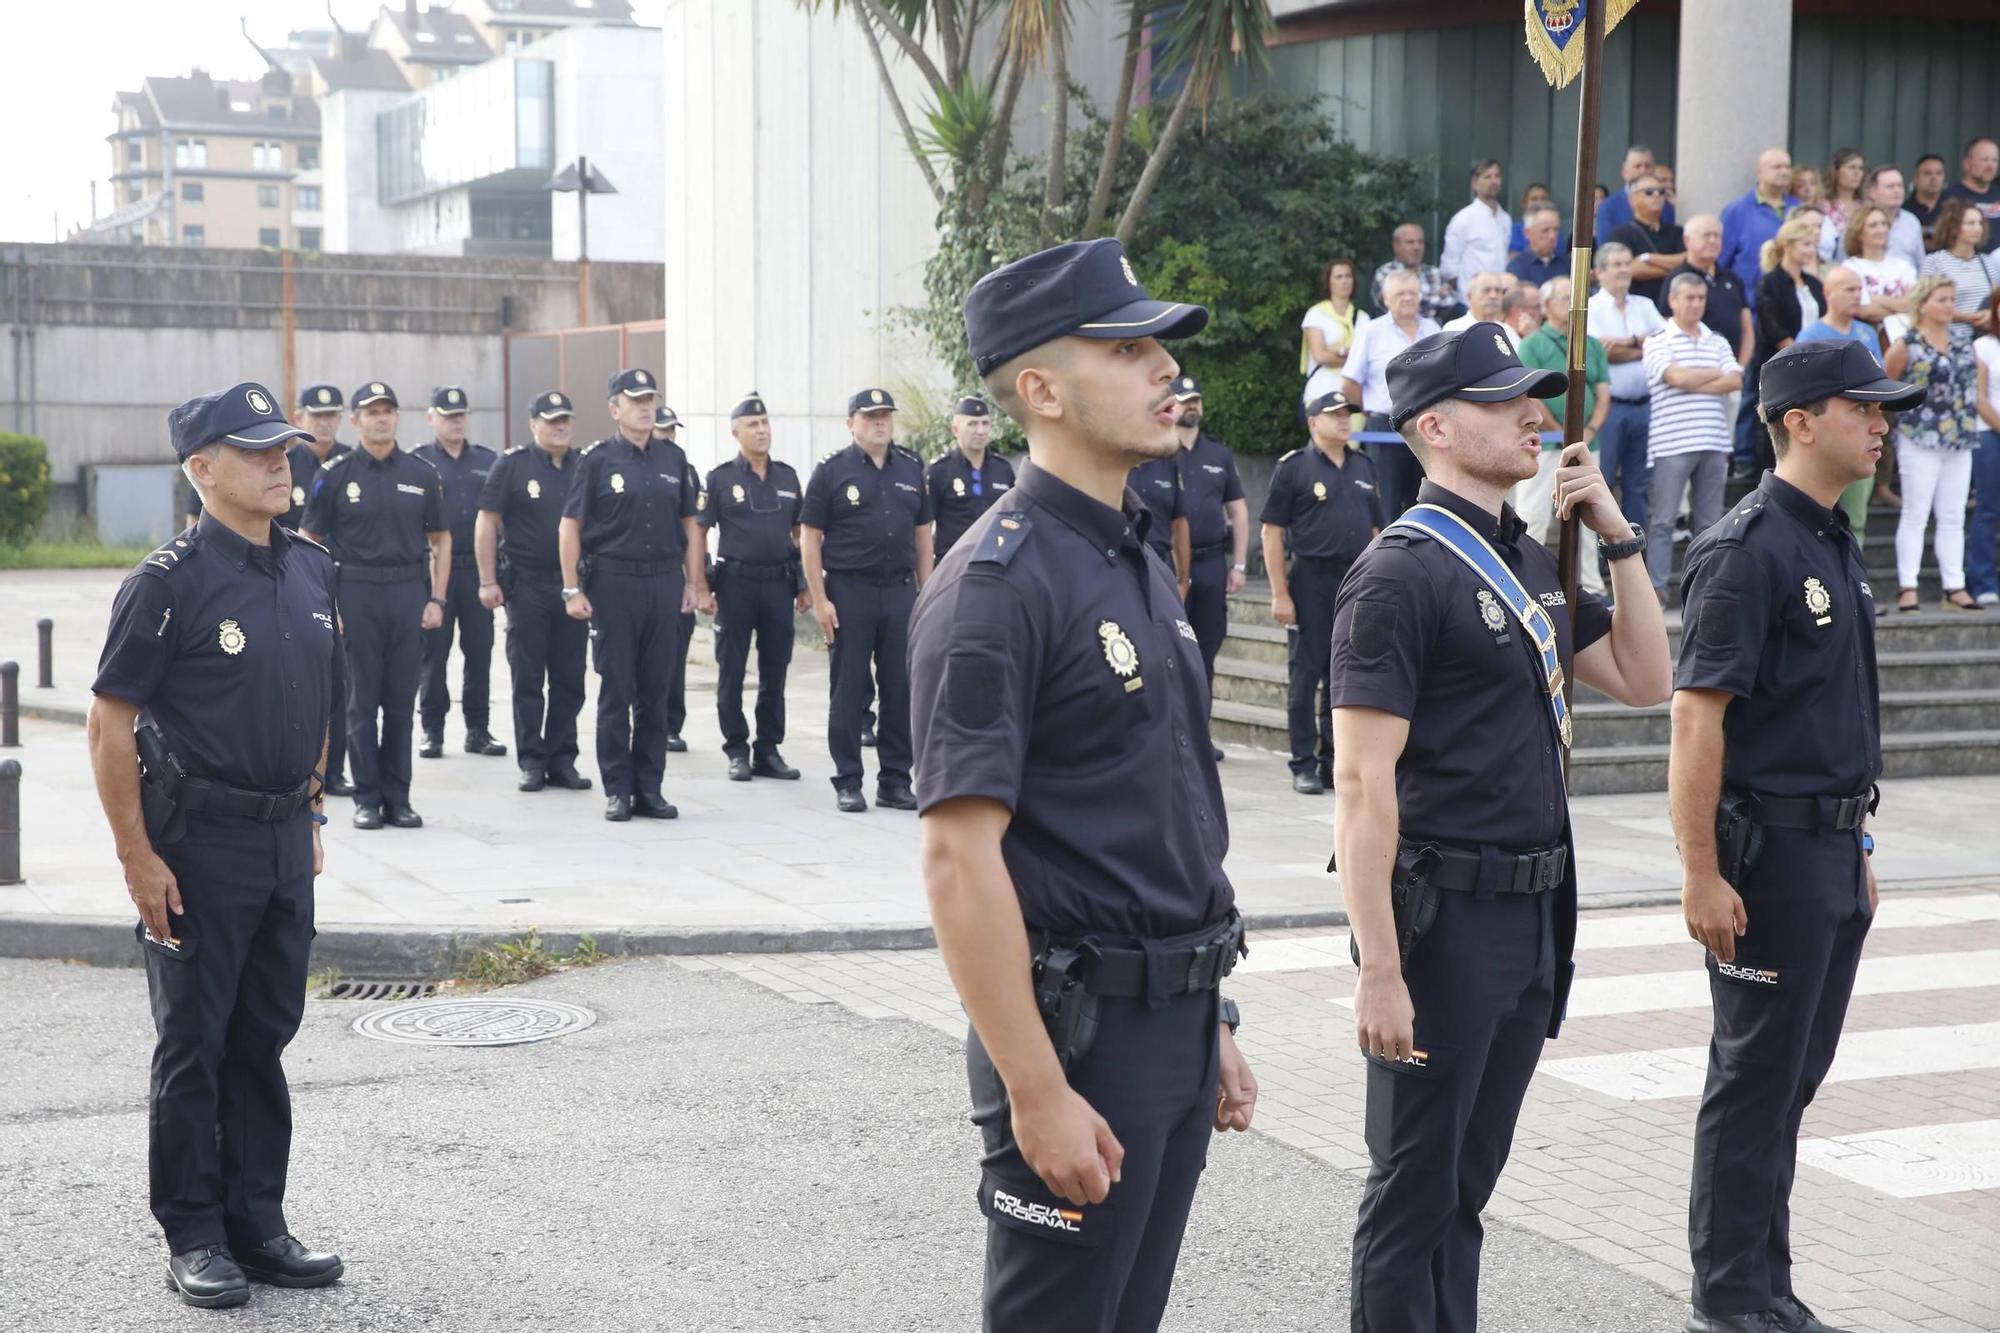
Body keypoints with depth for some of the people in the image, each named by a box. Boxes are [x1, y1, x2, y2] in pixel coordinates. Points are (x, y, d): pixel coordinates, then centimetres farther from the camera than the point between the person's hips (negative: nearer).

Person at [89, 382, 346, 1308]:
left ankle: (257, 1223, 23)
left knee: (265, 1039, 13)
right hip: (200, 844, -6)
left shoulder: (310, 571, 8)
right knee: (193, 1046, 4)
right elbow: (110, 725, -12)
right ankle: (194, 1238, 14)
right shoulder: (170, 582, -13)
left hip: (286, 840, 6)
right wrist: (137, 856, -15)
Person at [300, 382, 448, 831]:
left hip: (409, 592, 2)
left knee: (402, 700, 4)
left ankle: (397, 797, 12)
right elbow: (309, 540, 3)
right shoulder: (335, 475, 1)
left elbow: (441, 540, 11)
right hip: (356, 595, -2)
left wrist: (437, 599, 2)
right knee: (362, 700, 2)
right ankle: (367, 798, 9)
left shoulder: (421, 474, 7)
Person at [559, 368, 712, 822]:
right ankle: (617, 790, 8)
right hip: (613, 583, -3)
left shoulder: (673, 458, 10)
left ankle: (650, 789, 13)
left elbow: (690, 524, 13)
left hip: (664, 582, 3)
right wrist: (572, 590, -8)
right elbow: (569, 526, -3)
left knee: (656, 691, 6)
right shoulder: (598, 460, -2)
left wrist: (695, 584, 6)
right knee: (616, 691, 1)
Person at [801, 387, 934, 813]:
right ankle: (848, 783, 8)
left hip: (900, 590, 4)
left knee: (901, 689, 5)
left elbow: (922, 535, 15)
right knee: (848, 690, 1)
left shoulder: (912, 468, 11)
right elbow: (809, 538, -3)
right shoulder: (832, 470, -1)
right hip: (849, 591, -4)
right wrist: (820, 600, -9)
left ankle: (895, 781, 14)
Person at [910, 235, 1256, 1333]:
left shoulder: (1139, 568, 13)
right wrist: (1036, 1092, -23)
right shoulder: (999, 583, -16)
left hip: (1175, 1027, 9)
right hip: (1076, 1033, -9)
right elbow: (959, 853, -21)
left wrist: (1212, 1025, 18)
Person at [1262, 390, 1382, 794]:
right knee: (1305, 676, 0)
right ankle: (1304, 765, 7)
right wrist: (1280, 594, -11)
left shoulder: (1364, 467, 14)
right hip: (1311, 582, -5)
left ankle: (1335, 761, 17)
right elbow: (1271, 531, -6)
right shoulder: (1294, 467, -3)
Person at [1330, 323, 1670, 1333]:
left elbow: (1643, 681, 18)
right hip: (1443, 910, -8)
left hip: (1535, 913, 8)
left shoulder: (1532, 562, 12)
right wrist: (1381, 972, -23)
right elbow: (1362, 784, -19)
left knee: (1469, 1181, 18)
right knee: (1416, 1191, 3)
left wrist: (1616, 536, 7)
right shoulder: (1401, 573, -15)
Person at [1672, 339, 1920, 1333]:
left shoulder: (1835, 545, 14)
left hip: (1832, 849, 9)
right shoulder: (1746, 550, -15)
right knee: (1756, 1076, 0)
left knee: (1795, 1074, 14)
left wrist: (1858, 850, 19)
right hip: (1769, 849, -9)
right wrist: (1699, 872, -22)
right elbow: (1697, 719, -19)